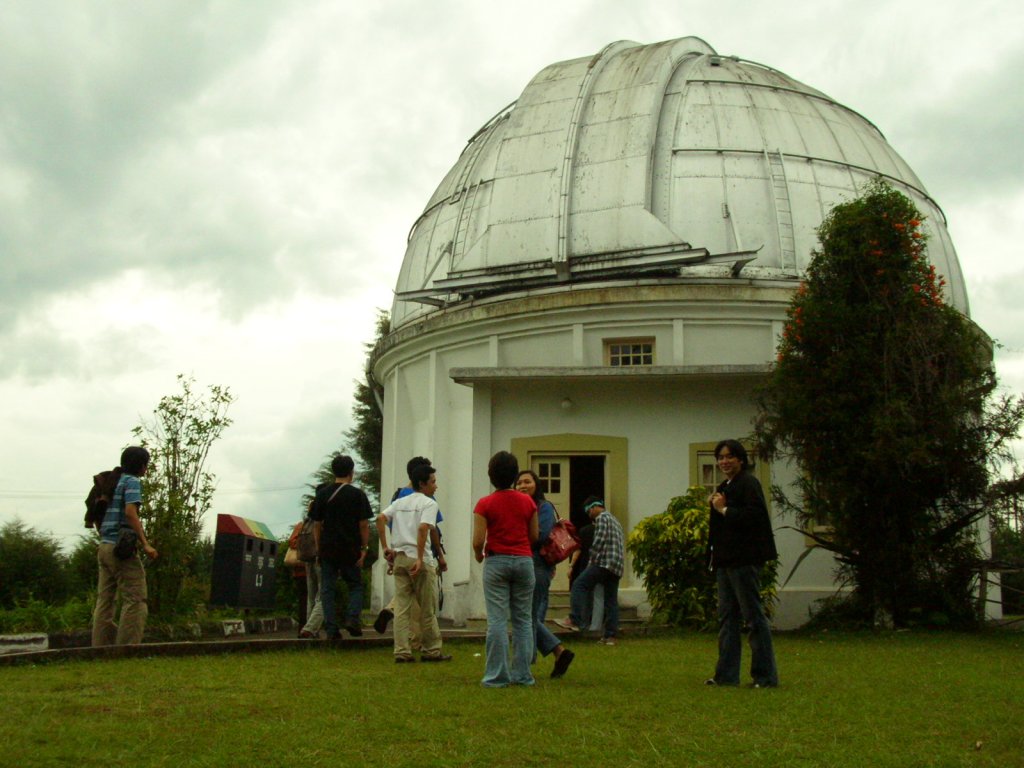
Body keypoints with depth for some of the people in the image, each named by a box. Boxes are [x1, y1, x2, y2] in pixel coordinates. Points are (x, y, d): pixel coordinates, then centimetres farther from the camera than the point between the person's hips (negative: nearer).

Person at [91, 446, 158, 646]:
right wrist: (145, 544, -20)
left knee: (104, 600, 8)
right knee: (135, 600, -7)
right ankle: (127, 650, -12)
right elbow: (130, 512, -19)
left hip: (105, 547, 9)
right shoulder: (132, 481, -6)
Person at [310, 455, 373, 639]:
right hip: (350, 548, -2)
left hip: (327, 548, 2)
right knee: (355, 585, 13)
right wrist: (364, 548, 1)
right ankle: (352, 618, -8)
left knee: (327, 589, 5)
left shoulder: (323, 494, 6)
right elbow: (364, 524, -5)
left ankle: (331, 629, 0)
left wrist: (318, 548, 14)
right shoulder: (357, 494, -2)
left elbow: (317, 524, 7)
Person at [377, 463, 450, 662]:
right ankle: (431, 651, 11)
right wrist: (420, 559, -21)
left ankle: (402, 652, 3)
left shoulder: (400, 502, 16)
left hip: (399, 558, 6)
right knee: (427, 608, 4)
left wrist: (386, 547, 5)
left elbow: (380, 518, 5)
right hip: (419, 559, -6)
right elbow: (423, 529, -19)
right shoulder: (429, 503, -5)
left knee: (402, 607, 6)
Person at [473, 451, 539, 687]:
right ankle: (522, 674, 9)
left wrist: (478, 555, 11)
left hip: (496, 561, -3)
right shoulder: (528, 502, 3)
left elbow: (478, 541, -9)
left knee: (497, 620, -1)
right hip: (524, 560, 3)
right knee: (523, 619, 8)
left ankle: (497, 675, -1)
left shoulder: (485, 504, -6)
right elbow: (534, 536, 7)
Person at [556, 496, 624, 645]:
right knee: (611, 600, 6)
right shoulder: (615, 521, 28)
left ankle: (575, 620, -25)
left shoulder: (601, 518, -1)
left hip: (604, 562, -9)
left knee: (579, 585, -14)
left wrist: (592, 559, -4)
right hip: (617, 566, 9)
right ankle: (610, 635, 4)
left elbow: (599, 542, -13)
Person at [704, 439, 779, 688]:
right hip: (725, 561, 10)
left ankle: (766, 676, 1)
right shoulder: (725, 487, 19)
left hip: (744, 561, -10)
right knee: (726, 618, 10)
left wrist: (724, 510, -15)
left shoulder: (748, 483, -10)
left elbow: (754, 516, -22)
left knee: (754, 615, -5)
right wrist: (715, 507, 9)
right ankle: (727, 674, 15)